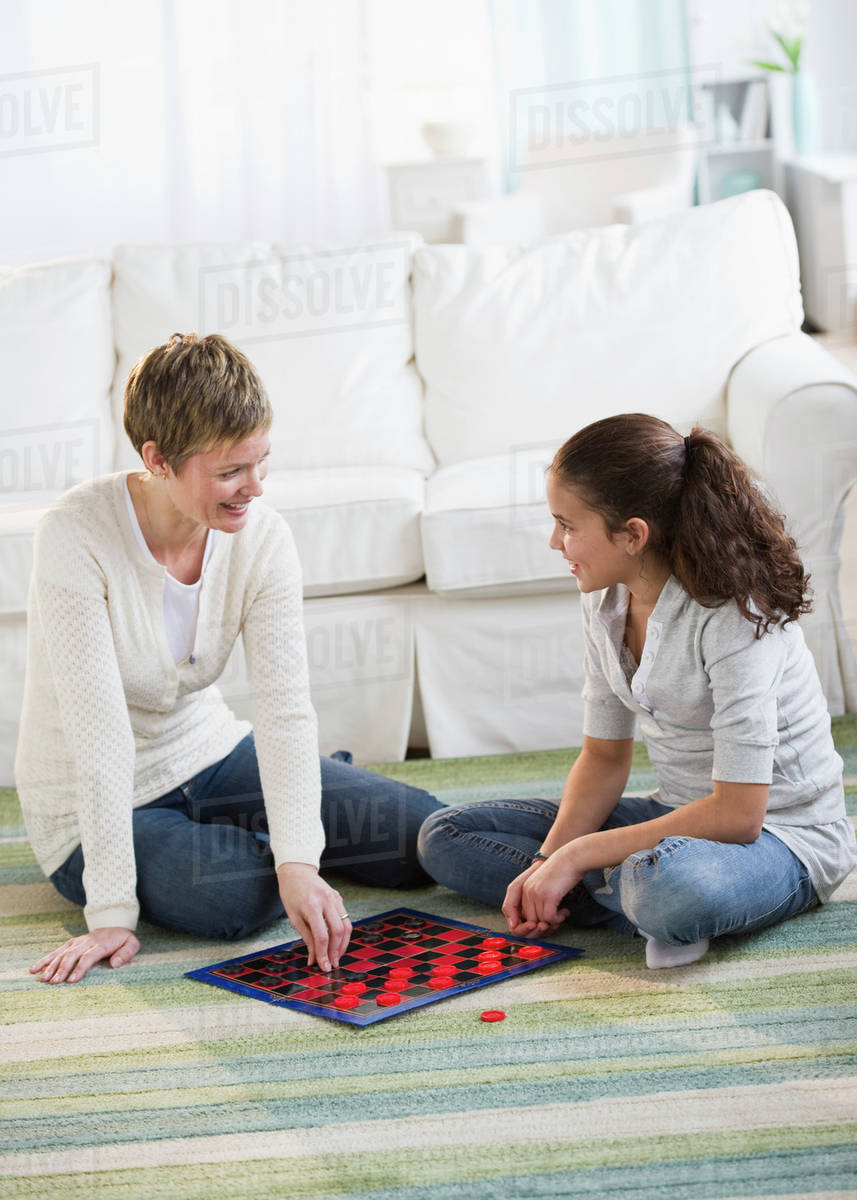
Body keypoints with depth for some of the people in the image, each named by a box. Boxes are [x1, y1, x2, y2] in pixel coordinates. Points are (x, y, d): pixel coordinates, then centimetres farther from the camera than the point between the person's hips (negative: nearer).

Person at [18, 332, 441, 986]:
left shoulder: (263, 536, -14)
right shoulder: (77, 537, -28)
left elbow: (285, 706, -21)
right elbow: (99, 731, -31)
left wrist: (298, 862, -34)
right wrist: (112, 912, -32)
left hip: (210, 753, 4)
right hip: (93, 802, -4)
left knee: (425, 833, -6)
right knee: (235, 896, -33)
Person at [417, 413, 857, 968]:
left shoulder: (733, 612, -24)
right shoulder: (606, 603, 0)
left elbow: (738, 814, -26)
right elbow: (604, 757, 7)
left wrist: (576, 856, -23)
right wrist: (548, 861, -10)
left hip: (782, 836, -9)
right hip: (680, 818, 9)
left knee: (672, 882, -45)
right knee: (445, 834, 0)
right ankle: (655, 910, -14)